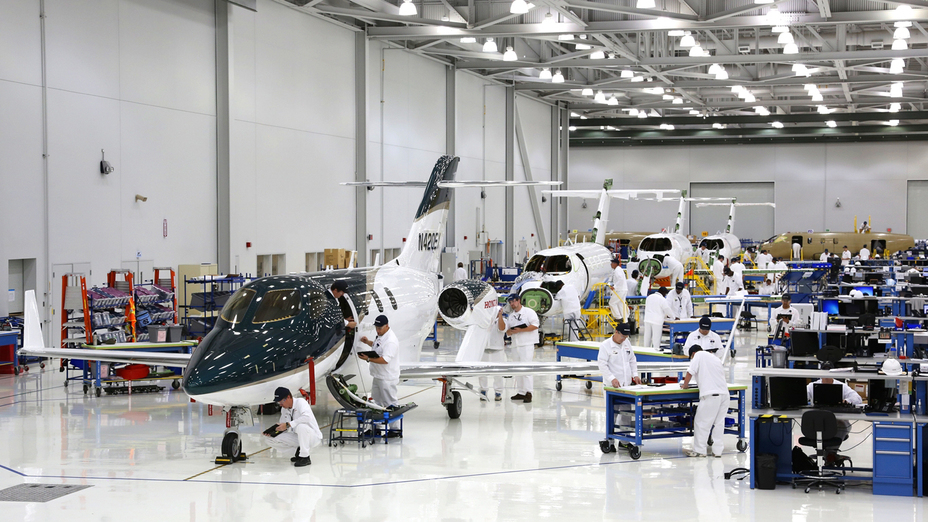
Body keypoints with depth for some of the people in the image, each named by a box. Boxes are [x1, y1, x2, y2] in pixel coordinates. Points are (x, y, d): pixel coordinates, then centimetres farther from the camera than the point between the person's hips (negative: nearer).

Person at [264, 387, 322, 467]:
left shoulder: (300, 402, -16)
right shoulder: (284, 409, 6)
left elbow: (307, 417, -35)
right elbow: (282, 428, 11)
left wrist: (288, 424, -35)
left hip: (313, 436, -7)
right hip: (297, 437, 7)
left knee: (301, 426, -41)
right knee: (271, 441, -9)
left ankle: (305, 457, -25)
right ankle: (299, 450, 5)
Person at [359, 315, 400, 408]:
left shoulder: (391, 341, -25)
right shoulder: (381, 335, 8)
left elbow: (385, 360, -31)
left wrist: (368, 359, -30)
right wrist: (367, 342, 10)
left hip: (387, 379, -10)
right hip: (378, 375, 10)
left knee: (389, 404, -3)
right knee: (377, 401, 21)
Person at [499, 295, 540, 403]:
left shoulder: (528, 312, -3)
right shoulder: (511, 316, 18)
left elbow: (535, 325, -14)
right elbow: (506, 331, 12)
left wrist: (520, 330, -16)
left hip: (527, 344, -8)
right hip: (515, 345, 8)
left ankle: (528, 393, -16)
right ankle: (521, 392, 14)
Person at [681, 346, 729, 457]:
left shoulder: (699, 355, 5)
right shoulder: (715, 358, 25)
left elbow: (690, 372, -2)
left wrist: (685, 385, 13)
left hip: (711, 395, -7)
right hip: (724, 393, 7)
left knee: (701, 423, 1)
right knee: (719, 423, 12)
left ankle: (700, 450, 3)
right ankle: (718, 450, 12)